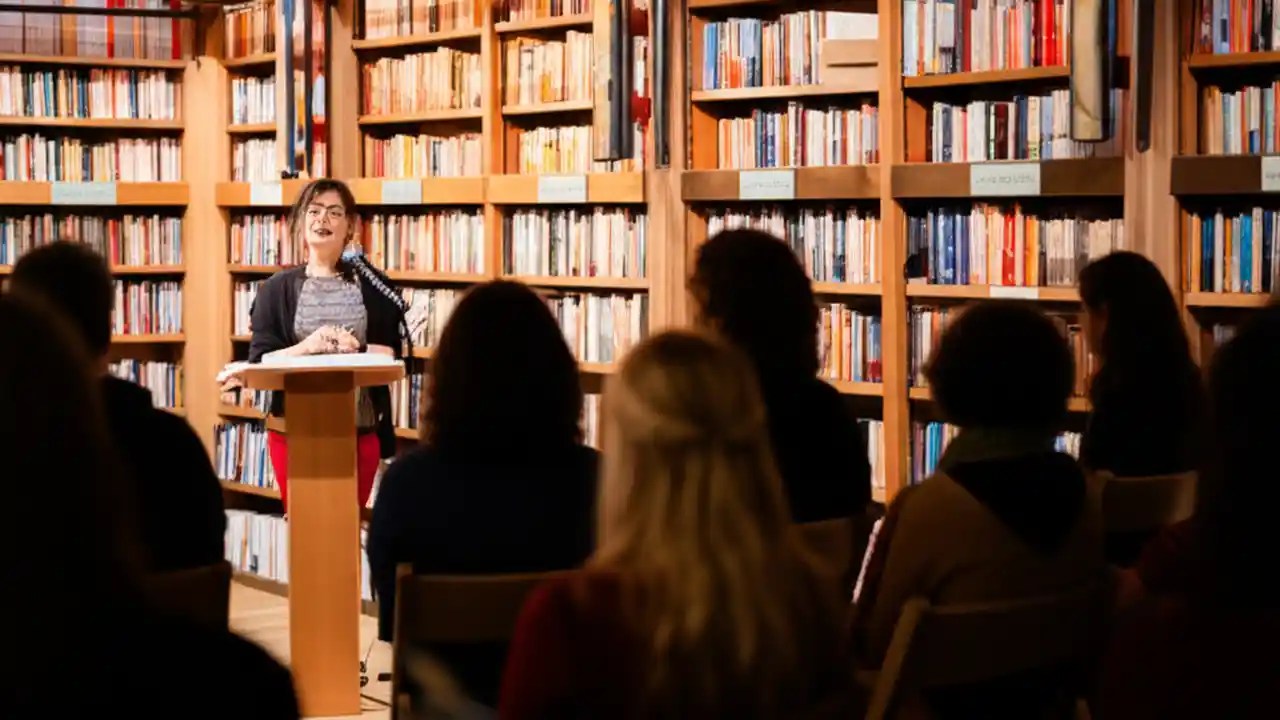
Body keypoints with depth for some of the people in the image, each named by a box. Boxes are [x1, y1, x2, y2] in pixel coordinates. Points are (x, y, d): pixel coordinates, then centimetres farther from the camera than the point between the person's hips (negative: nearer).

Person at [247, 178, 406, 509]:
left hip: (360, 427, 1)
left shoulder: (371, 286, 5)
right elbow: (260, 360, -3)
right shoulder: (277, 288, 4)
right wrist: (306, 347, -20)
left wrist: (356, 349, -19)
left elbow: (392, 353, 1)